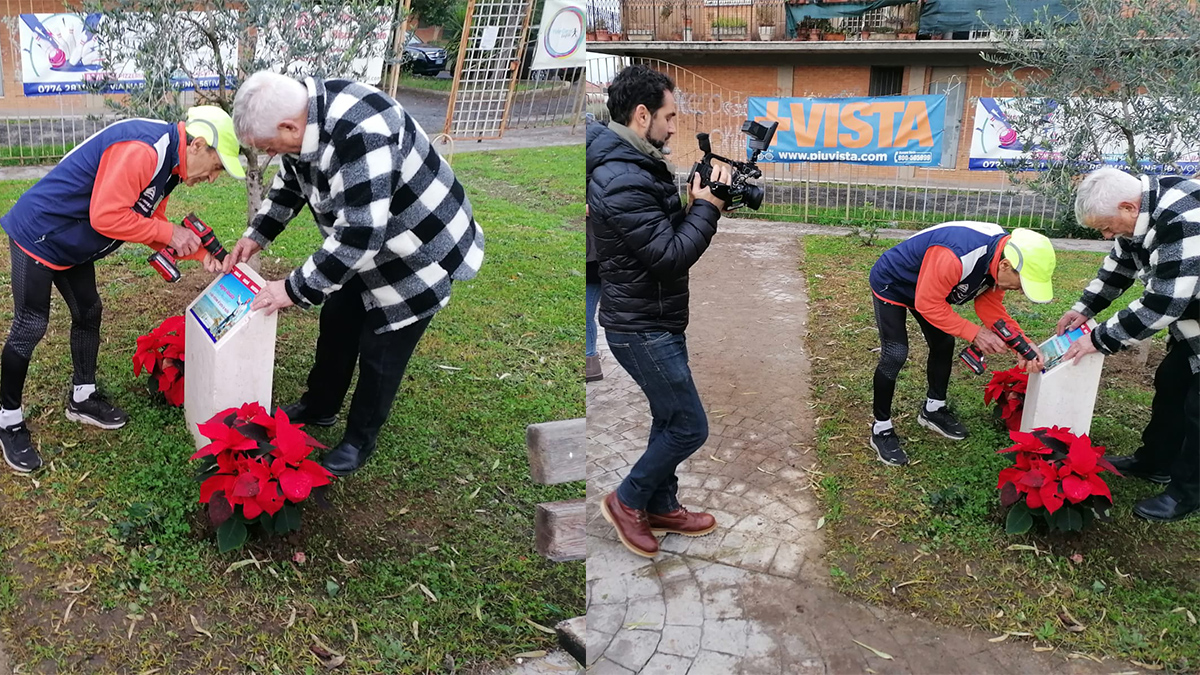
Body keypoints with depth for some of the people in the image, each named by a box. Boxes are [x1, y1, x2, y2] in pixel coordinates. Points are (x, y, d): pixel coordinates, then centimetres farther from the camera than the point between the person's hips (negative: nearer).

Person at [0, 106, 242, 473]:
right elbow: (105, 216, -33)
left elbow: (149, 222, 9)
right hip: (38, 233, -10)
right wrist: (169, 232, -24)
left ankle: (83, 397, 31)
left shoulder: (168, 163, 4)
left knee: (88, 312, 15)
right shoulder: (142, 149, -29)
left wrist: (197, 252, -3)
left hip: (70, 243, 10)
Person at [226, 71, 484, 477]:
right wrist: (255, 236, 3)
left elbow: (359, 236, -38)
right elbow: (289, 184, 12)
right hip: (367, 247, 9)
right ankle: (319, 407, 42)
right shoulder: (303, 115, -8)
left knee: (381, 352, 3)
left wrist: (294, 290, -29)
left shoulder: (360, 135, -38)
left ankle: (359, 443, 24)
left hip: (416, 256, -9)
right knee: (336, 325, 20)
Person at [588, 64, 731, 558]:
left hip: (656, 319, 10)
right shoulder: (621, 180, -25)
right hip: (641, 328, -10)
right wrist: (708, 206, -14)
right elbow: (671, 255, -26)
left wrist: (700, 204, -1)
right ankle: (627, 501, 18)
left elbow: (666, 231, 15)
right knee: (690, 427, 0)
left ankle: (662, 507, 35)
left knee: (669, 419, 20)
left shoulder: (639, 166, 9)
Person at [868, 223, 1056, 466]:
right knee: (895, 355, -13)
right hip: (891, 284, -8)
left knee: (944, 344, 10)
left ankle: (933, 409, 31)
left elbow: (990, 306, -6)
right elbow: (928, 304, -32)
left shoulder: (1003, 254, -15)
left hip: (926, 284, 8)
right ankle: (881, 429, 1)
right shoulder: (955, 257, -43)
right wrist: (974, 333, -30)